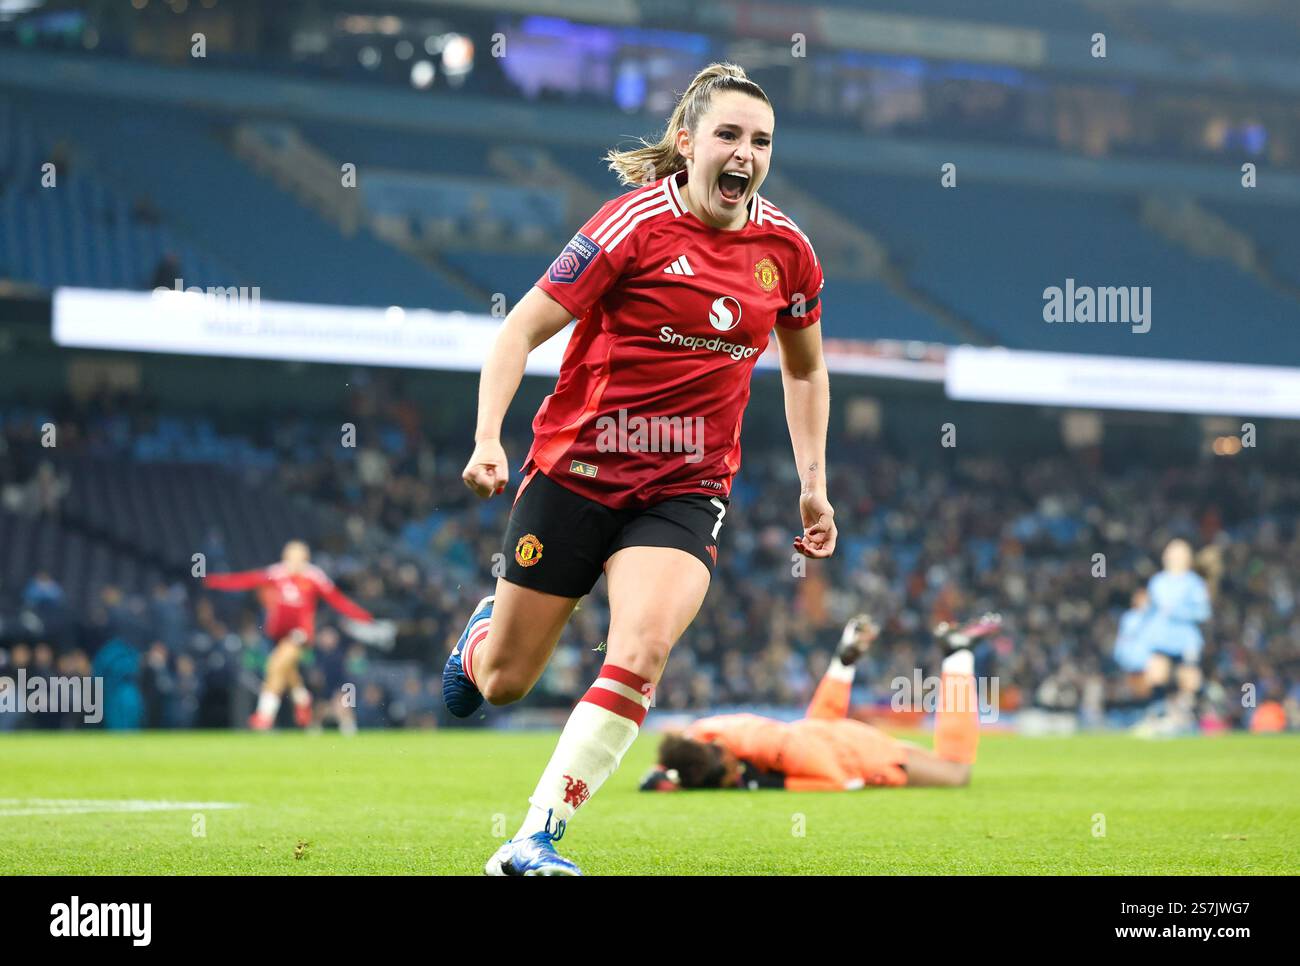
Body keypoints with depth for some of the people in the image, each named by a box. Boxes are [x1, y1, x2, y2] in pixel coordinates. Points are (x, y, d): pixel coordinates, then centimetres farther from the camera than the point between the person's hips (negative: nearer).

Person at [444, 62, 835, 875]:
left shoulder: (785, 249, 1)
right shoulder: (637, 224, -12)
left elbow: (805, 367, 19)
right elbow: (524, 329, -9)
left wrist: (814, 486, 15)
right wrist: (488, 439, -21)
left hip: (687, 489, 2)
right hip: (579, 468, -2)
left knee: (643, 650, -25)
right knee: (502, 683, 8)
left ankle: (537, 840, -19)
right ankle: (486, 627, 47)